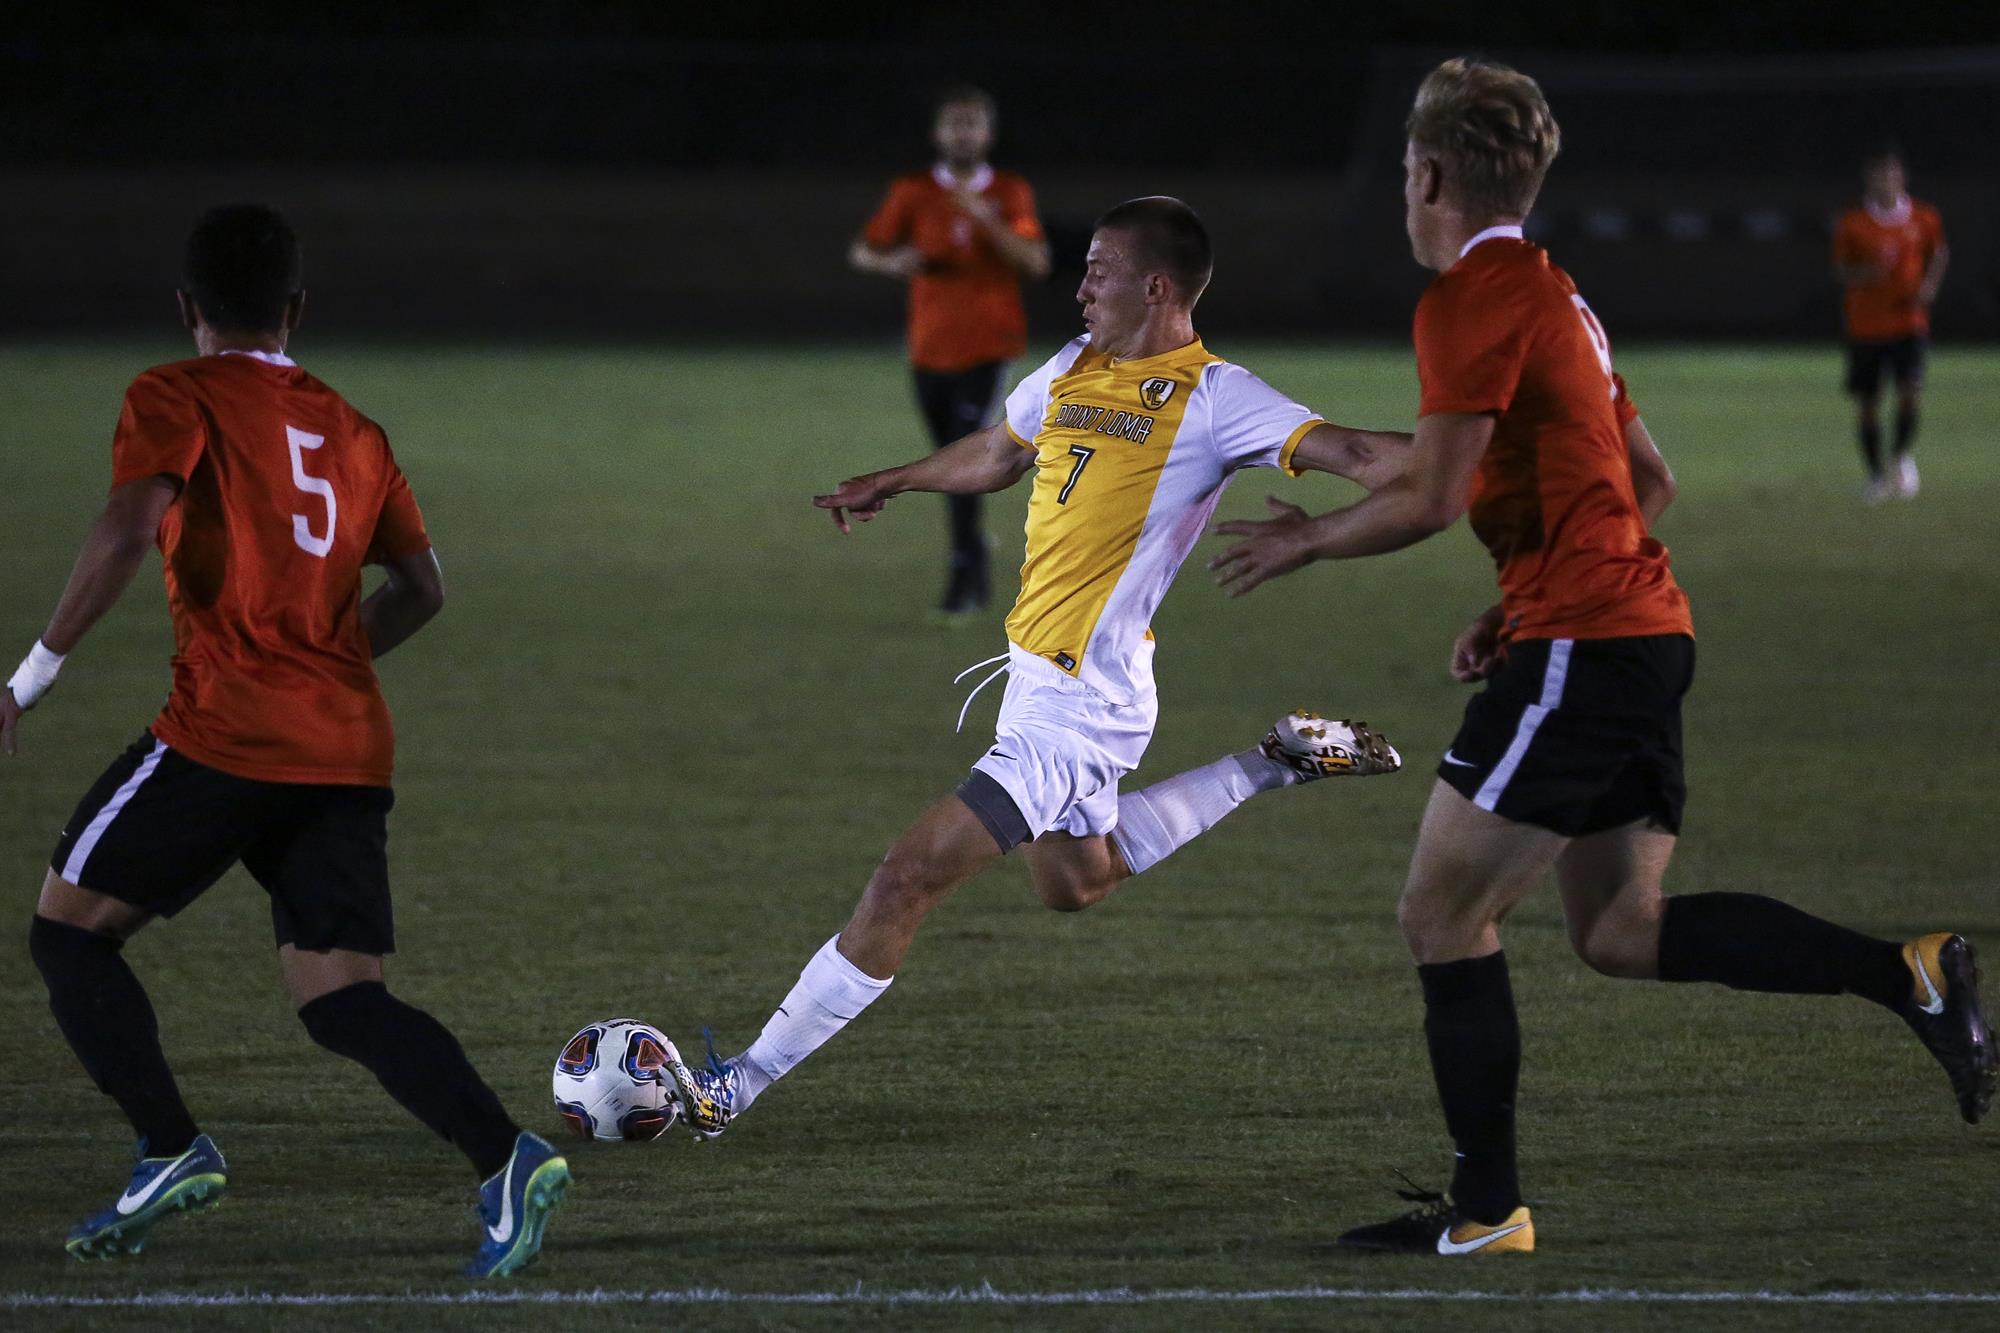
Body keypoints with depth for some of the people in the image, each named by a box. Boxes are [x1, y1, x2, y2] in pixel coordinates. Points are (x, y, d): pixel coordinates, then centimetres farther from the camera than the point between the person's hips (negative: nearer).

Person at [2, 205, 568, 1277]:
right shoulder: (352, 432, 19)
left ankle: (172, 1150, -3)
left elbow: (128, 529, -15)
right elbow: (420, 588, 19)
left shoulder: (174, 400, 1)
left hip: (223, 735, -5)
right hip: (349, 753, 5)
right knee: (340, 997, 2)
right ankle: (504, 1157, -20)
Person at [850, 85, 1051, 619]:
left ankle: (963, 580, -18)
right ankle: (976, 571, 26)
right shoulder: (912, 193, 5)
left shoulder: (1009, 194, 2)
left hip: (988, 348, -3)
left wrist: (986, 219, -19)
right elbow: (862, 251, 8)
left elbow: (1036, 264, -7)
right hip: (931, 349, 3)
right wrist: (892, 262, -15)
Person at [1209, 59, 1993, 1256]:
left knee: (1445, 914, -3)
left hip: (1582, 647, -9)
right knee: (1622, 933, 8)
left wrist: (1304, 543, 1)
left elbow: (1432, 497, -16)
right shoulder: (1558, 299, 20)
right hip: (1643, 630, 10)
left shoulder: (1475, 299, -10)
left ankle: (1487, 1209, -1)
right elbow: (1650, 481, 23)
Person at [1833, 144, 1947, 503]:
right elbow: (1840, 271, -2)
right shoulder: (1852, 224, -4)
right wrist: (1868, 272, -23)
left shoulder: (1923, 218, 0)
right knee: (1867, 405, 4)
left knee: (1911, 390, -18)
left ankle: (1901, 456, 6)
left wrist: (1930, 284, -3)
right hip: (1865, 325, 0)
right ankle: (1877, 475, 21)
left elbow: (1939, 252, 16)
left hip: (1909, 323, 0)